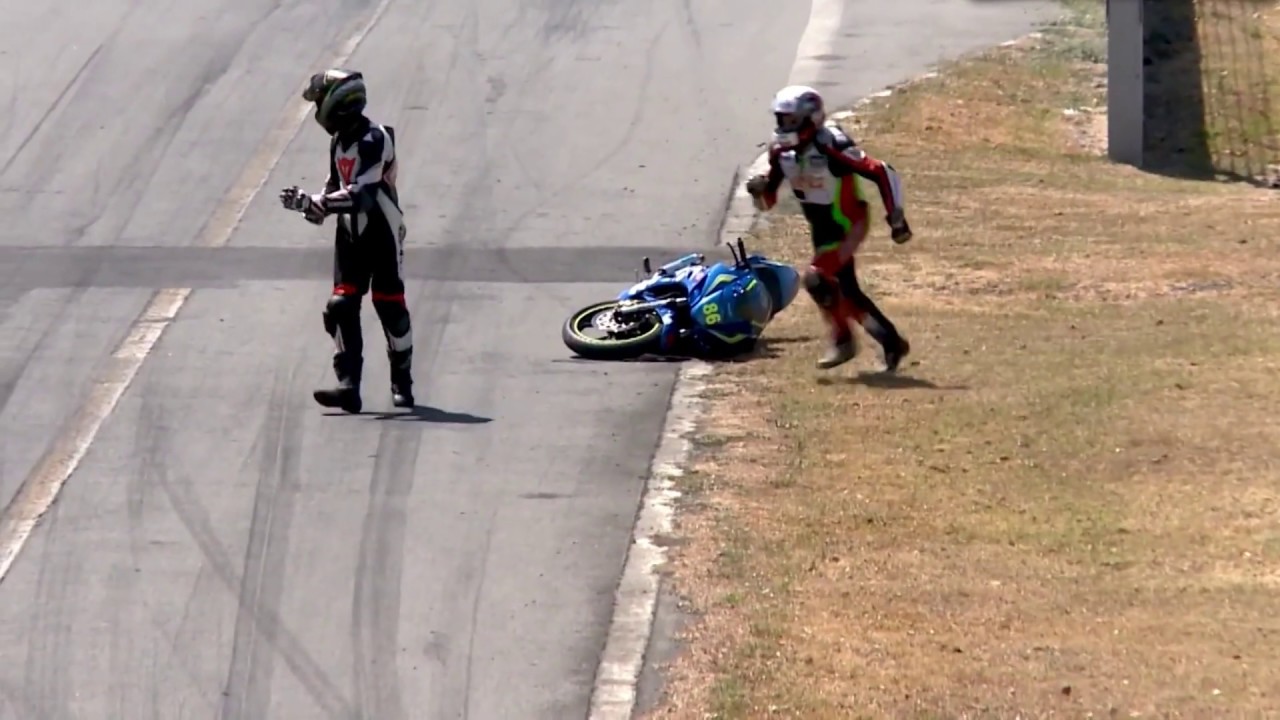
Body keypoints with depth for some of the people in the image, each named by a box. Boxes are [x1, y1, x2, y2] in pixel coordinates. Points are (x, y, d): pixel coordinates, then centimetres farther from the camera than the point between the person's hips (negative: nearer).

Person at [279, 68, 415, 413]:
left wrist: (313, 203, -29)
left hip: (382, 233, -8)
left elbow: (361, 194, -28)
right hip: (350, 234, 8)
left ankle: (402, 384, 15)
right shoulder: (339, 141, 9)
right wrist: (313, 206, -3)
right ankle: (348, 385, -9)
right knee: (342, 308, -5)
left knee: (390, 307, 0)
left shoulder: (374, 140, -19)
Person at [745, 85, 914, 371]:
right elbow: (768, 201, 5)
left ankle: (842, 340, -3)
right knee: (847, 292, 12)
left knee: (817, 278, -22)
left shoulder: (831, 147, -27)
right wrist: (759, 189, -19)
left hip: (848, 226, -8)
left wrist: (896, 218, -23)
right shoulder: (781, 151, -5)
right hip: (821, 230, 8)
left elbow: (883, 173, -25)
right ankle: (892, 342, 27)